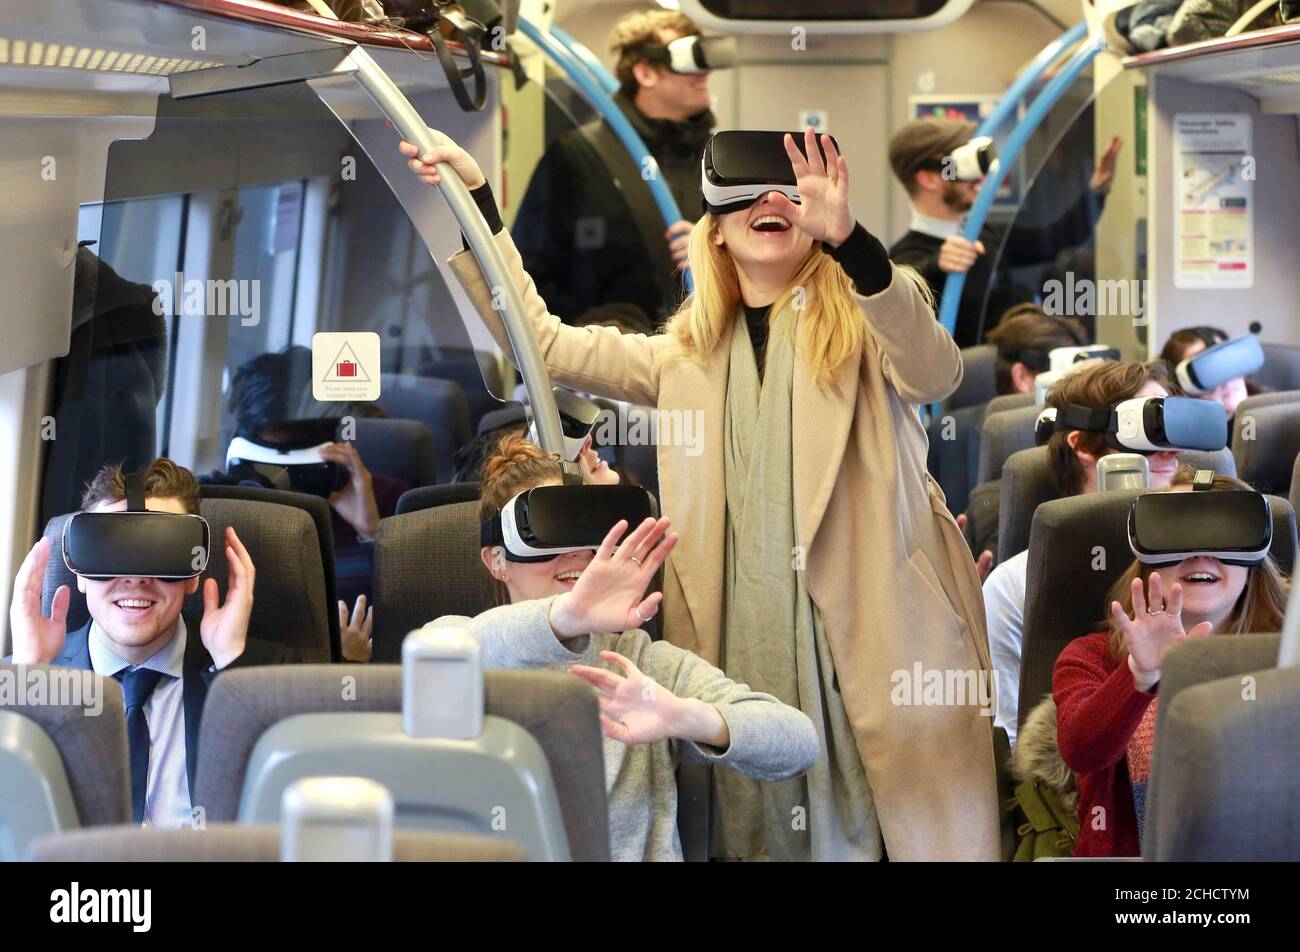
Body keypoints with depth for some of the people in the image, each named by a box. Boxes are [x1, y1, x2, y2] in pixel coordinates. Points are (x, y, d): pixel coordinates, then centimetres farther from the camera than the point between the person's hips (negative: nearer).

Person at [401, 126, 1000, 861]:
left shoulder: (864, 320, 5)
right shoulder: (691, 356, 17)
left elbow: (937, 374, -18)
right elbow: (541, 341, 15)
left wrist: (847, 236, -33)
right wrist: (475, 199, 7)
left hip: (876, 644, -3)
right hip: (737, 655, 4)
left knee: (930, 837, -5)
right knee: (754, 837, 6)